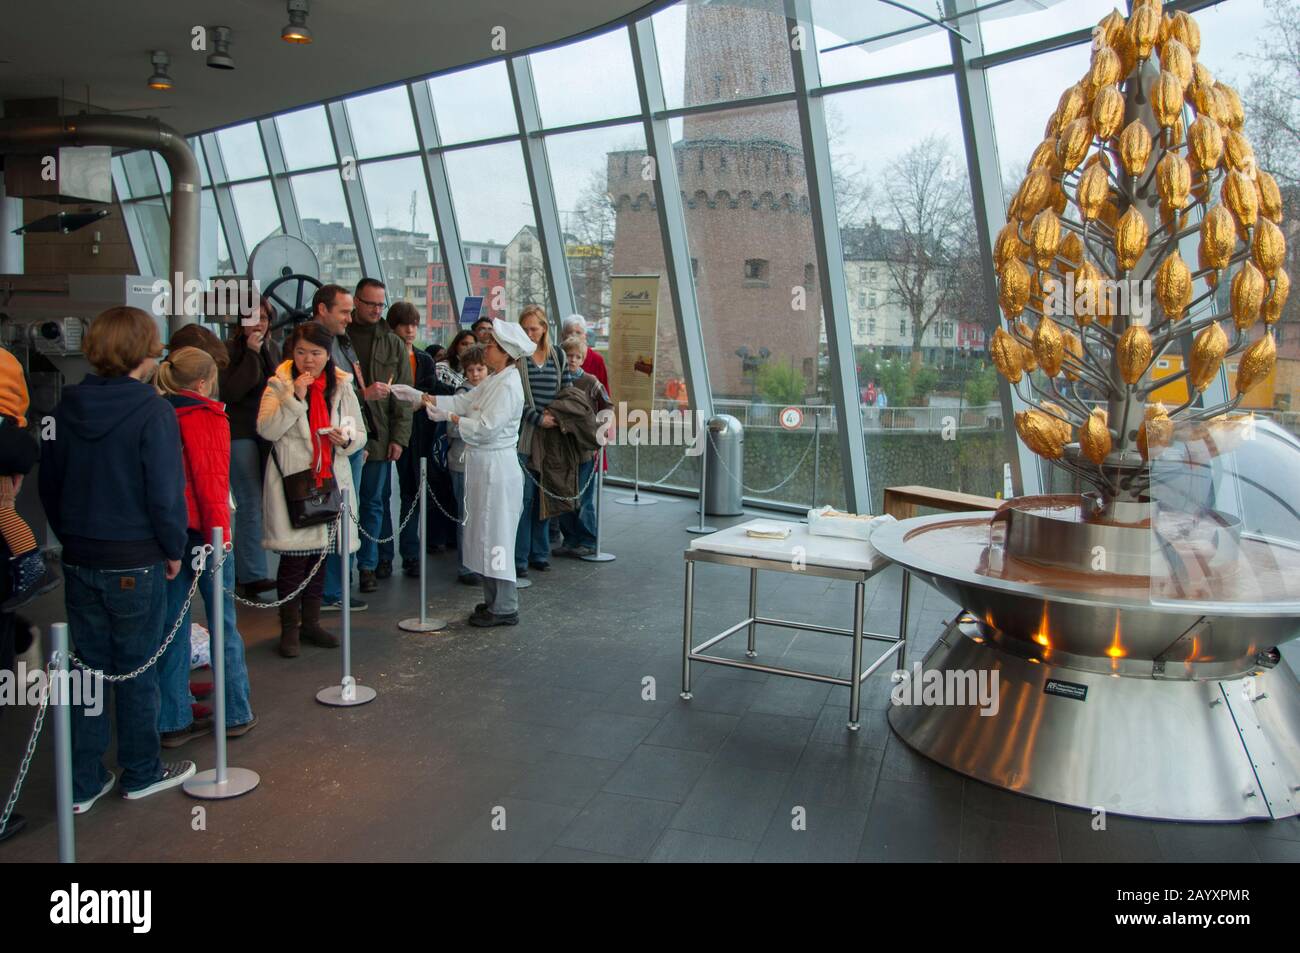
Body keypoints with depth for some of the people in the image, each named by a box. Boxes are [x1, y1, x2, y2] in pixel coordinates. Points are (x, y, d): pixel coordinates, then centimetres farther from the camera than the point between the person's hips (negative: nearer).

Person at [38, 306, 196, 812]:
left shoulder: (67, 406, 1)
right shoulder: (152, 411, -17)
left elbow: (48, 485, 8)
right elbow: (166, 492, -17)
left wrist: (71, 538, 16)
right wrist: (173, 550, -3)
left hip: (79, 560, 5)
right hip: (135, 562, -5)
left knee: (88, 669, 15)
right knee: (137, 671, 10)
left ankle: (83, 784, 24)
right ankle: (142, 773, 25)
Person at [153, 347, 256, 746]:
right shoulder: (207, 417, -11)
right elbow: (211, 482, -16)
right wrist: (219, 533, -11)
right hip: (201, 530, -5)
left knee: (172, 624, 11)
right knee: (224, 623, 6)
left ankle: (174, 721, 18)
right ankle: (236, 714, 16)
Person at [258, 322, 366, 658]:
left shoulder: (342, 387, 8)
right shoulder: (279, 385, -1)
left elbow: (360, 435, 11)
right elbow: (266, 430, -14)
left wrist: (345, 439, -11)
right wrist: (295, 398, -20)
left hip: (331, 478, 4)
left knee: (320, 554, 13)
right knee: (293, 557, -3)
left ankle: (310, 622, 27)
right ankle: (289, 628, 12)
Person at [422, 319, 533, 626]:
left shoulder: (508, 386, -17)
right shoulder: (494, 381, 13)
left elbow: (486, 427, -22)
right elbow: (463, 401, 11)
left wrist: (454, 418, -8)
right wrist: (427, 400, 4)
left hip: (497, 466, -10)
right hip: (483, 465, 10)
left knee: (495, 537, -2)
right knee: (486, 535, 15)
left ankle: (504, 609, 7)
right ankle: (495, 601, 25)